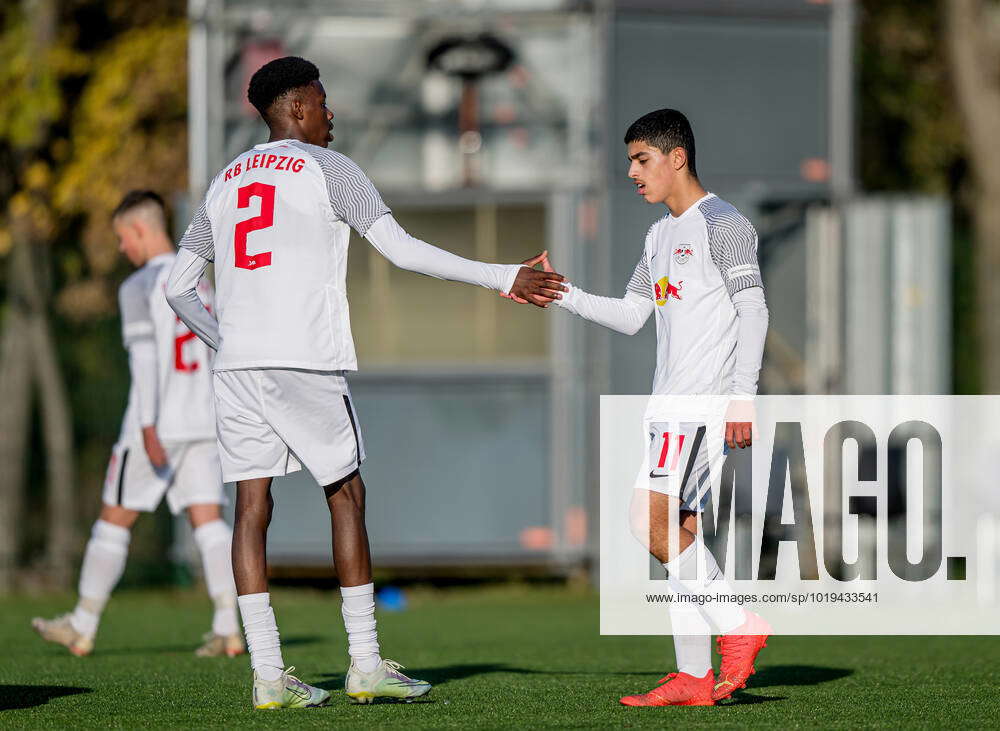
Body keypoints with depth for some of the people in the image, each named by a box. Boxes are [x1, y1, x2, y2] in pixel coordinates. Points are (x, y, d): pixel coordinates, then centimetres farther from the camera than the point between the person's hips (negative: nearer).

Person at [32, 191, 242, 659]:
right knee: (208, 520, 0)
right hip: (201, 423, 6)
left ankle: (82, 627, 13)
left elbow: (144, 360, -17)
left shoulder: (139, 287, -8)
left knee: (114, 519, 5)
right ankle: (227, 629, -12)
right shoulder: (199, 282, 14)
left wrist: (148, 428, -21)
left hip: (155, 427, -6)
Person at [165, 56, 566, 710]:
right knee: (346, 496, 5)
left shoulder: (224, 183, 18)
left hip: (237, 362, 5)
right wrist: (506, 280, -2)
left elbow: (178, 287, 17)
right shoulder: (327, 169, 0)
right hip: (307, 361, -5)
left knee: (253, 506, 2)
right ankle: (366, 665, 4)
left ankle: (268, 675, -3)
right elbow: (403, 251, -6)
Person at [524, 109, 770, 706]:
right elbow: (631, 316, 23)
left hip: (704, 402, -9)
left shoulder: (723, 224, -7)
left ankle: (740, 628, -9)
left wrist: (742, 398, -18)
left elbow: (754, 310, -11)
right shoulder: (662, 235, 21)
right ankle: (694, 676, 3)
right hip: (672, 406, 9)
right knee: (678, 531, 4)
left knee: (651, 521, -17)